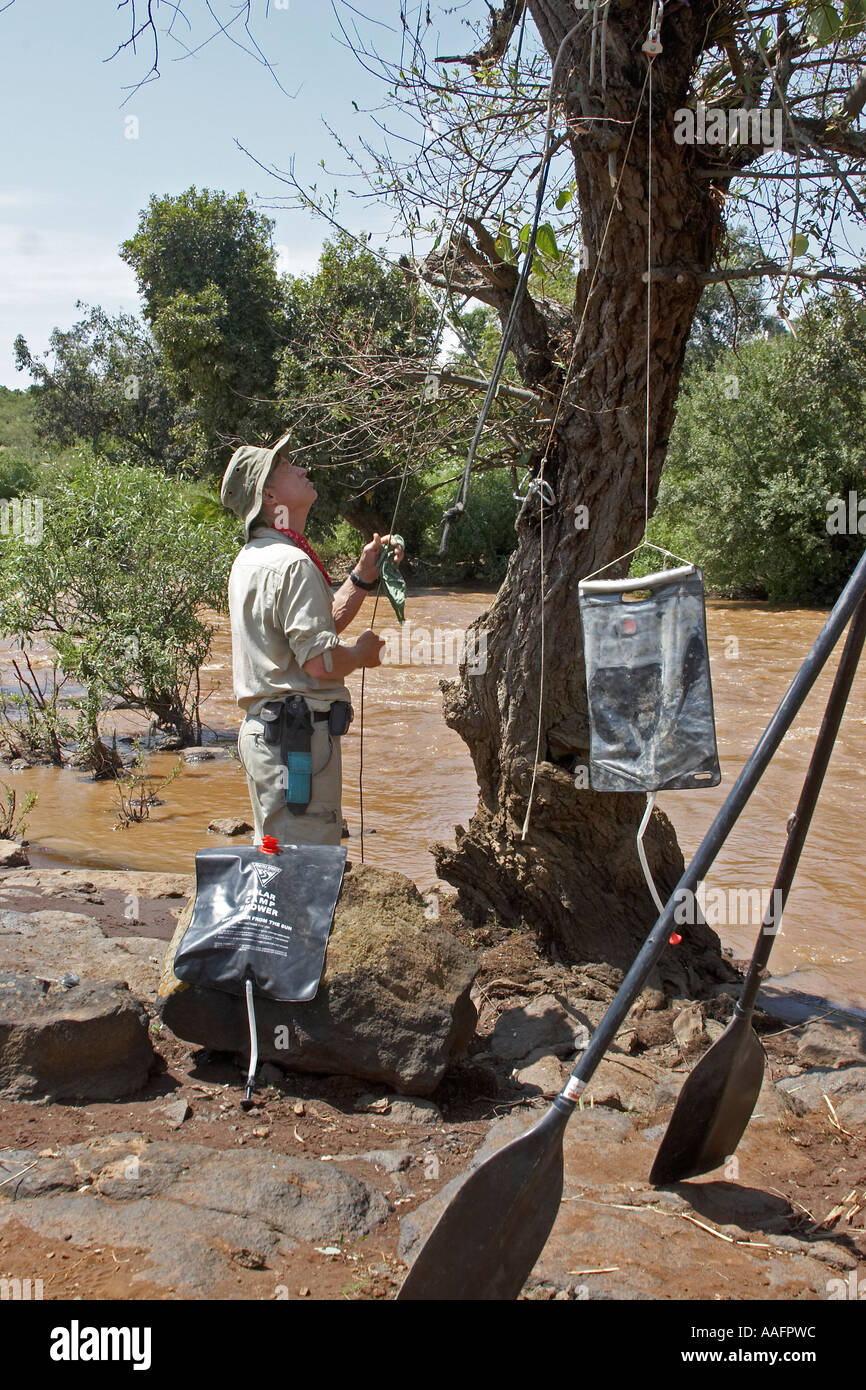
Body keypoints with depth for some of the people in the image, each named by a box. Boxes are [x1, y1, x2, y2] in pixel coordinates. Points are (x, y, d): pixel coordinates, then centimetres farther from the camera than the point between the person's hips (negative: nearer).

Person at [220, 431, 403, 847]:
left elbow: (322, 623, 23)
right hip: (298, 735, -11)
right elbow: (320, 660, -23)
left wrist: (364, 574, 15)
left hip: (262, 730, 11)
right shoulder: (291, 563, -17)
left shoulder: (252, 559, 17)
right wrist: (362, 653, -3)